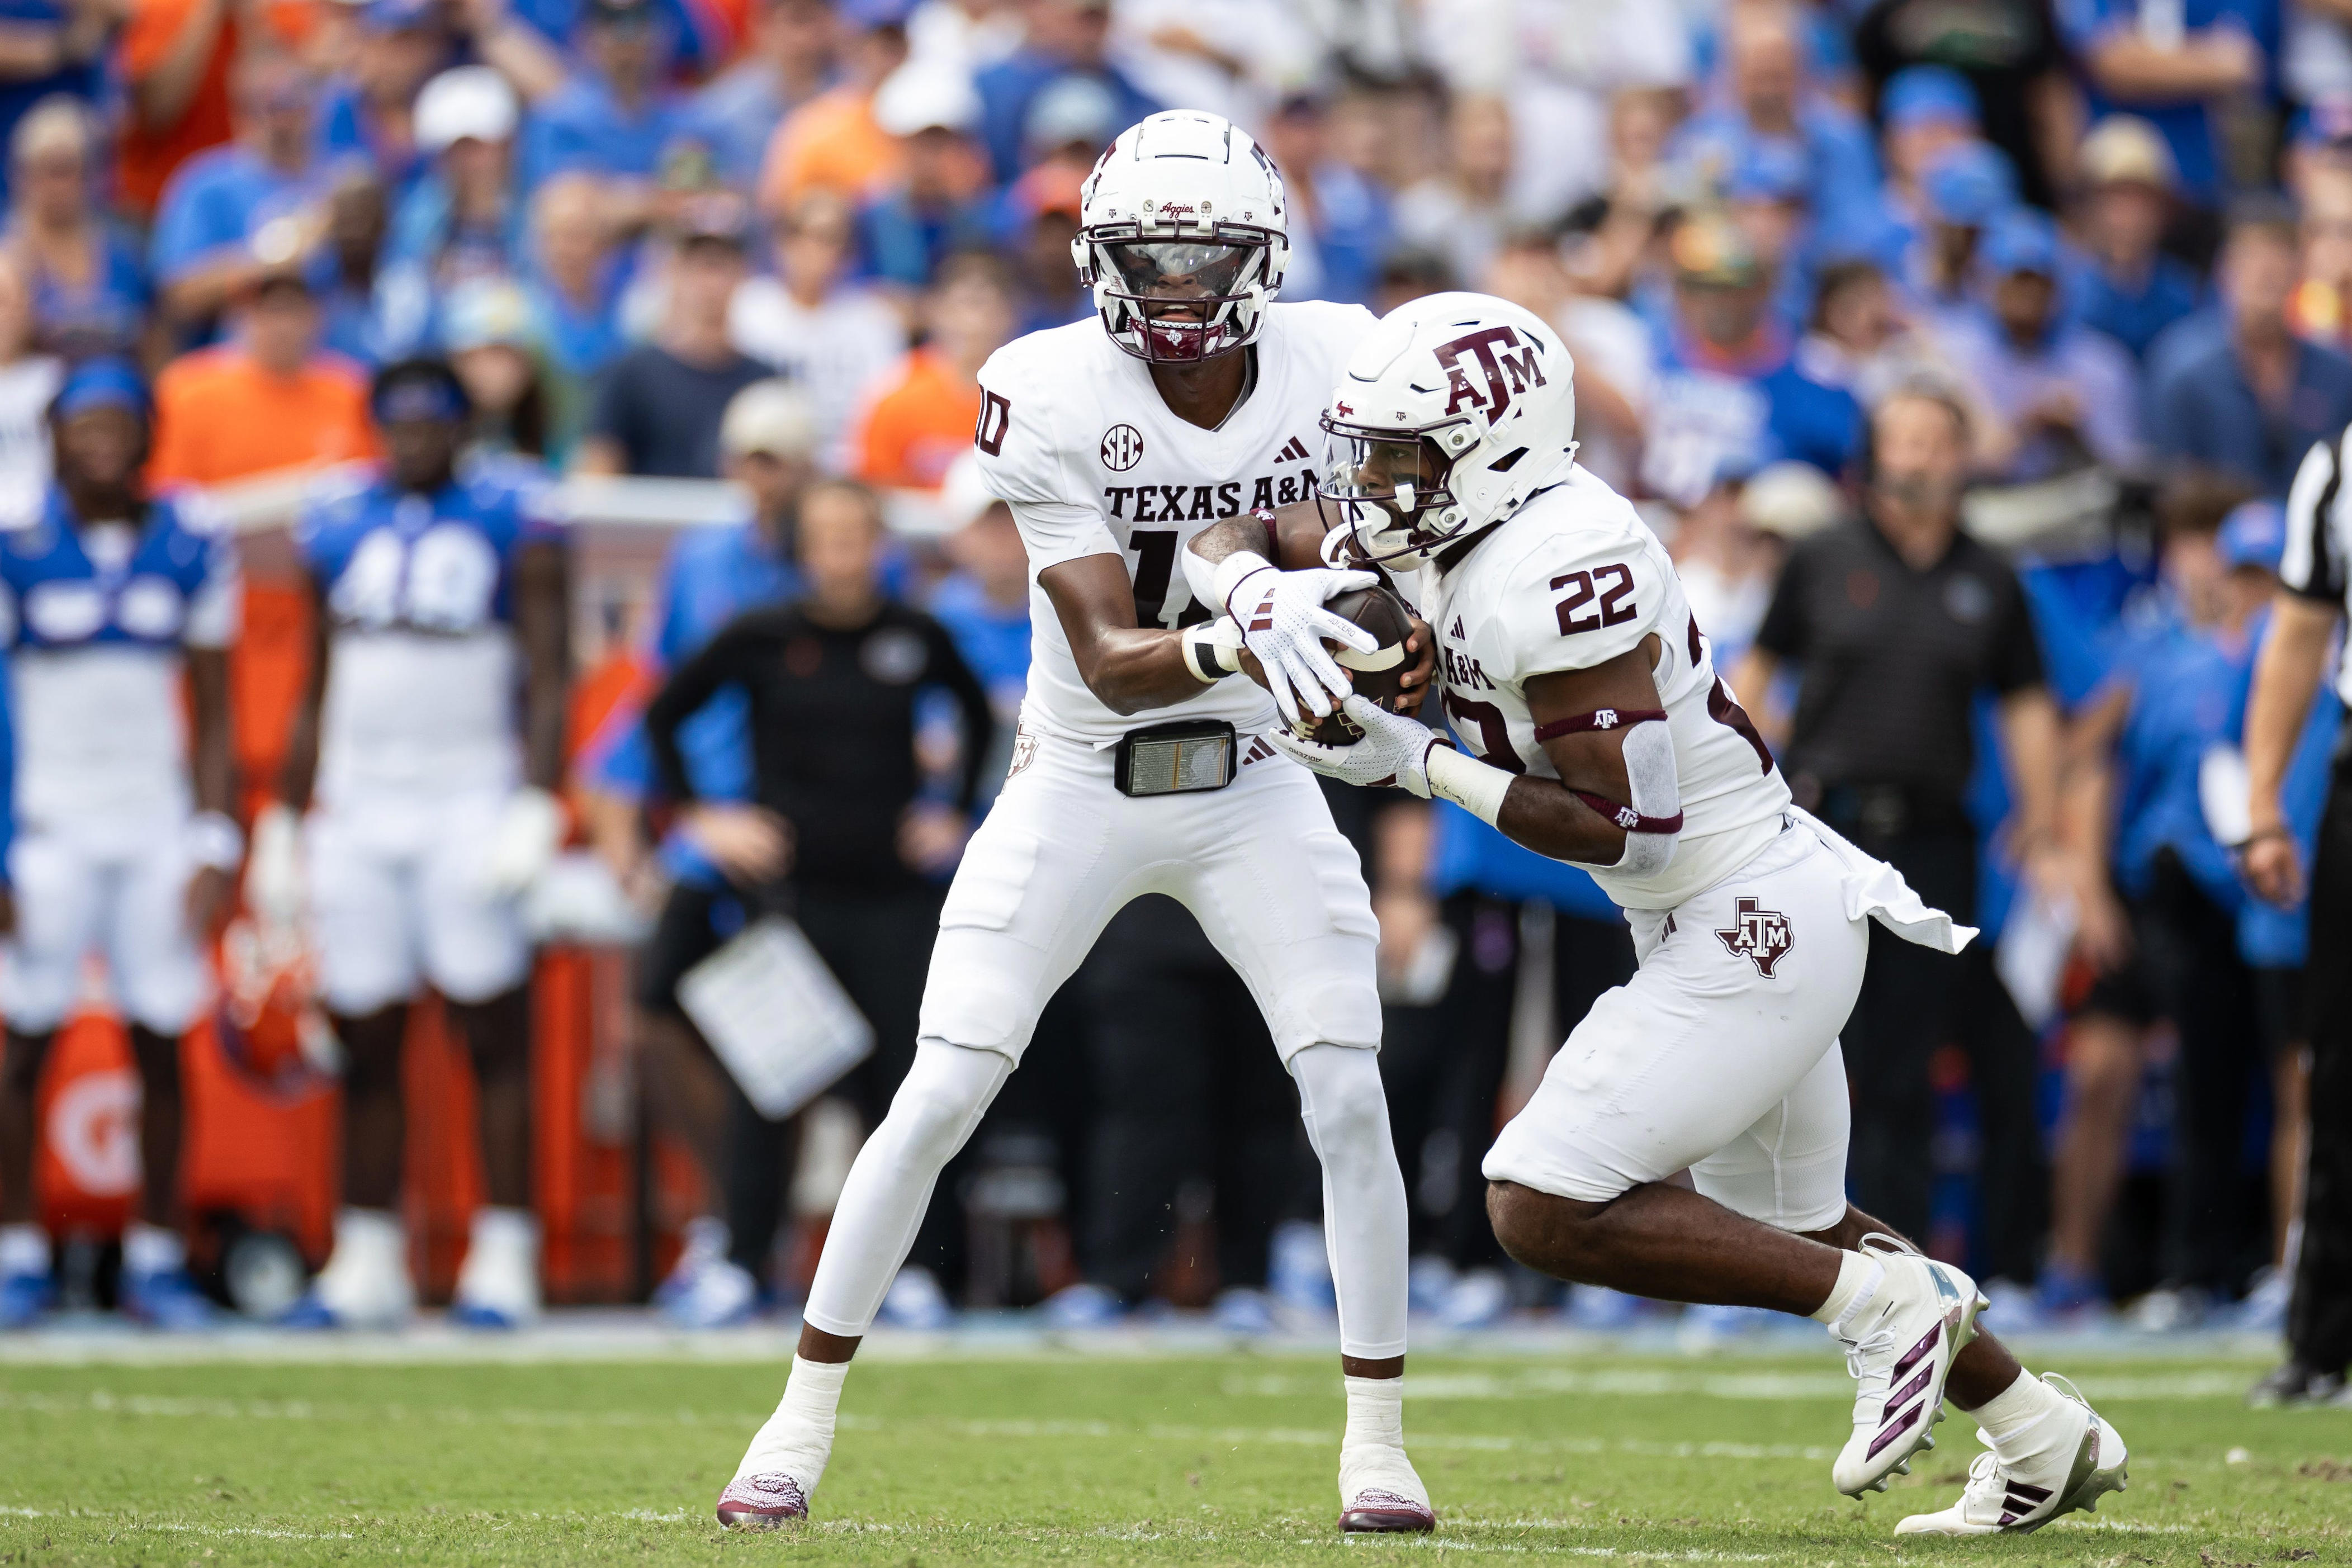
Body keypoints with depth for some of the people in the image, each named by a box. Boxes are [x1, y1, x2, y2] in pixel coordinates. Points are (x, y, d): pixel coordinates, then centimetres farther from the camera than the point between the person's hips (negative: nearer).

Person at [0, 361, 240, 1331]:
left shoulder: (191, 549, 4)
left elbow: (214, 716, 8)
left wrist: (215, 849, 1)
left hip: (155, 827, 2)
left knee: (161, 1046, 2)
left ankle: (156, 1260, 9)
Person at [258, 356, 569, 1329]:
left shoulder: (511, 521, -1)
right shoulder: (336, 527, 10)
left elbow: (548, 683, -4)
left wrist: (535, 809, -15)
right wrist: (282, 831, 14)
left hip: (471, 802, -4)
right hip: (356, 805, 4)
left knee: (493, 1032, -5)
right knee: (364, 1045, 4)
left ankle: (503, 1261, -3)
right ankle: (367, 1265, 9)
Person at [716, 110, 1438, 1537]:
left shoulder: (1329, 365, -11)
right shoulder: (1052, 397, -20)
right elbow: (1112, 664, -24)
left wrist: (1246, 559, -36)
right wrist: (1236, 640, -43)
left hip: (1253, 788, 2)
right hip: (1079, 783, -2)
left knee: (1349, 1099, -8)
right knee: (938, 1100, -6)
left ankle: (1378, 1442, 5)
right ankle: (801, 1427, 5)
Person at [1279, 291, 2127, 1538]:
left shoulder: (1552, 572, -24)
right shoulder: (1471, 554, 5)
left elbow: (1630, 822, -24)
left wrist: (1417, 766, -20)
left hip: (1751, 933, -10)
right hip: (1748, 920, 10)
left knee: (1544, 1211, -13)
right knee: (1789, 1228, 24)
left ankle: (1884, 1306, -5)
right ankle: (2043, 1439, 36)